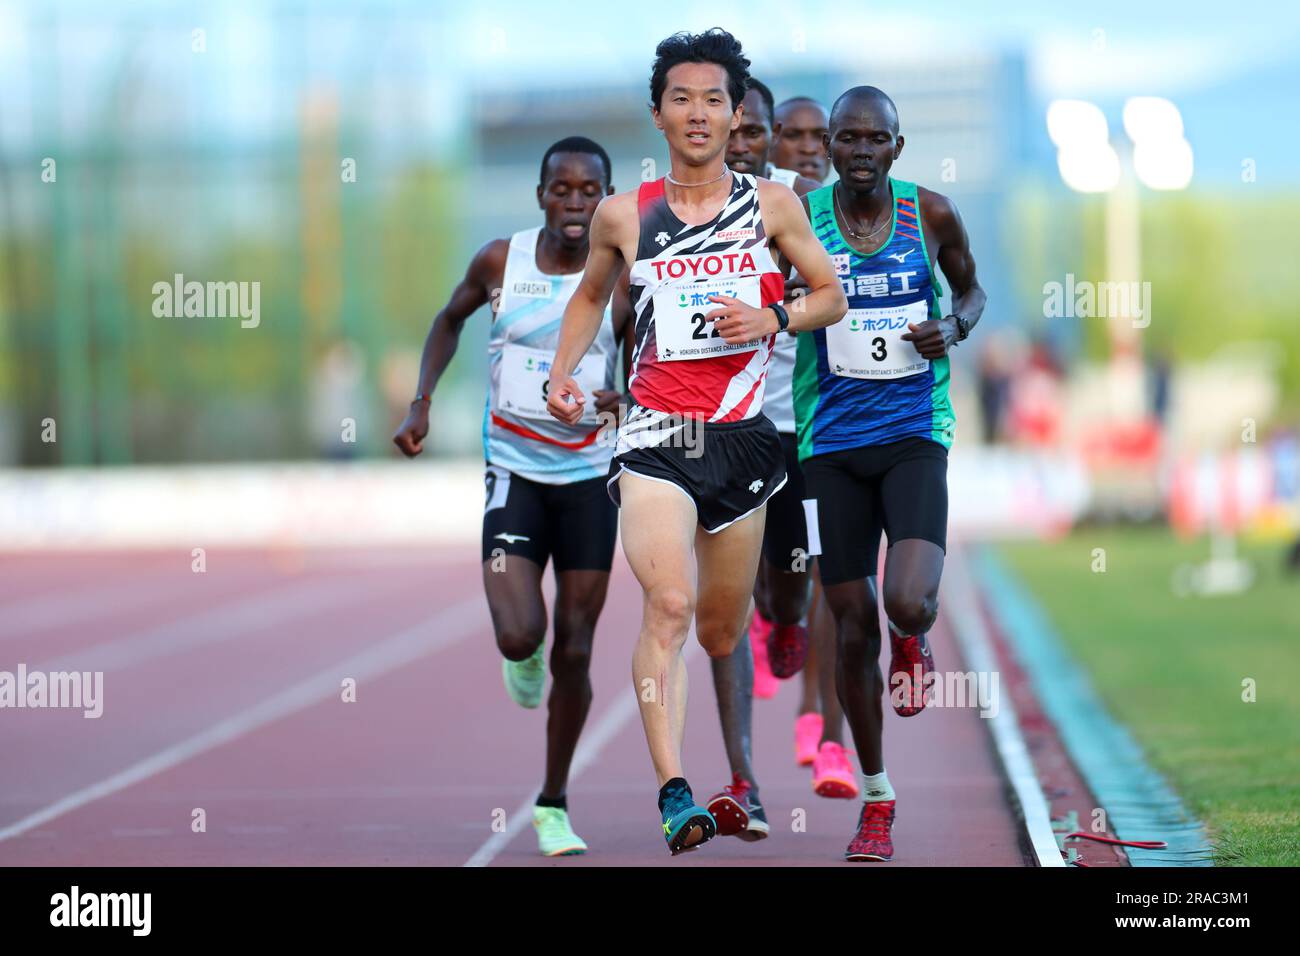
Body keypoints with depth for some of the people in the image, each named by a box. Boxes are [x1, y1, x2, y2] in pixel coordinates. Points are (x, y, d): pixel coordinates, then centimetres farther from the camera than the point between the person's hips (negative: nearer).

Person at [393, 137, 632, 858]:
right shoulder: (501, 261, -5)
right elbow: (450, 319, 15)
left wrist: (611, 402, -22)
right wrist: (421, 404, 5)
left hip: (590, 479, 0)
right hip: (514, 473, 0)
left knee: (573, 653, 2)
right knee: (519, 636, -19)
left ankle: (553, 805, 19)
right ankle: (523, 659, 21)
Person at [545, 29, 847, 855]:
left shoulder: (772, 204, 4)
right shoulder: (624, 216, 5)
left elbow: (832, 296, 11)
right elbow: (591, 296, 23)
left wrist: (772, 320, -8)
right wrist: (562, 376, 11)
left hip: (741, 436, 1)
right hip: (656, 436, -1)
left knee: (723, 632, 12)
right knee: (669, 606, -21)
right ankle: (674, 794, -26)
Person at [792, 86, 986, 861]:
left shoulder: (931, 214, -1)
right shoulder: (798, 219, -3)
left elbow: (972, 290, 15)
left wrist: (954, 327, -5)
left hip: (914, 438, -1)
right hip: (833, 443, 1)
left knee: (909, 603, -22)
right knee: (853, 629, 4)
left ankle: (915, 643, 18)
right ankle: (877, 801, 21)